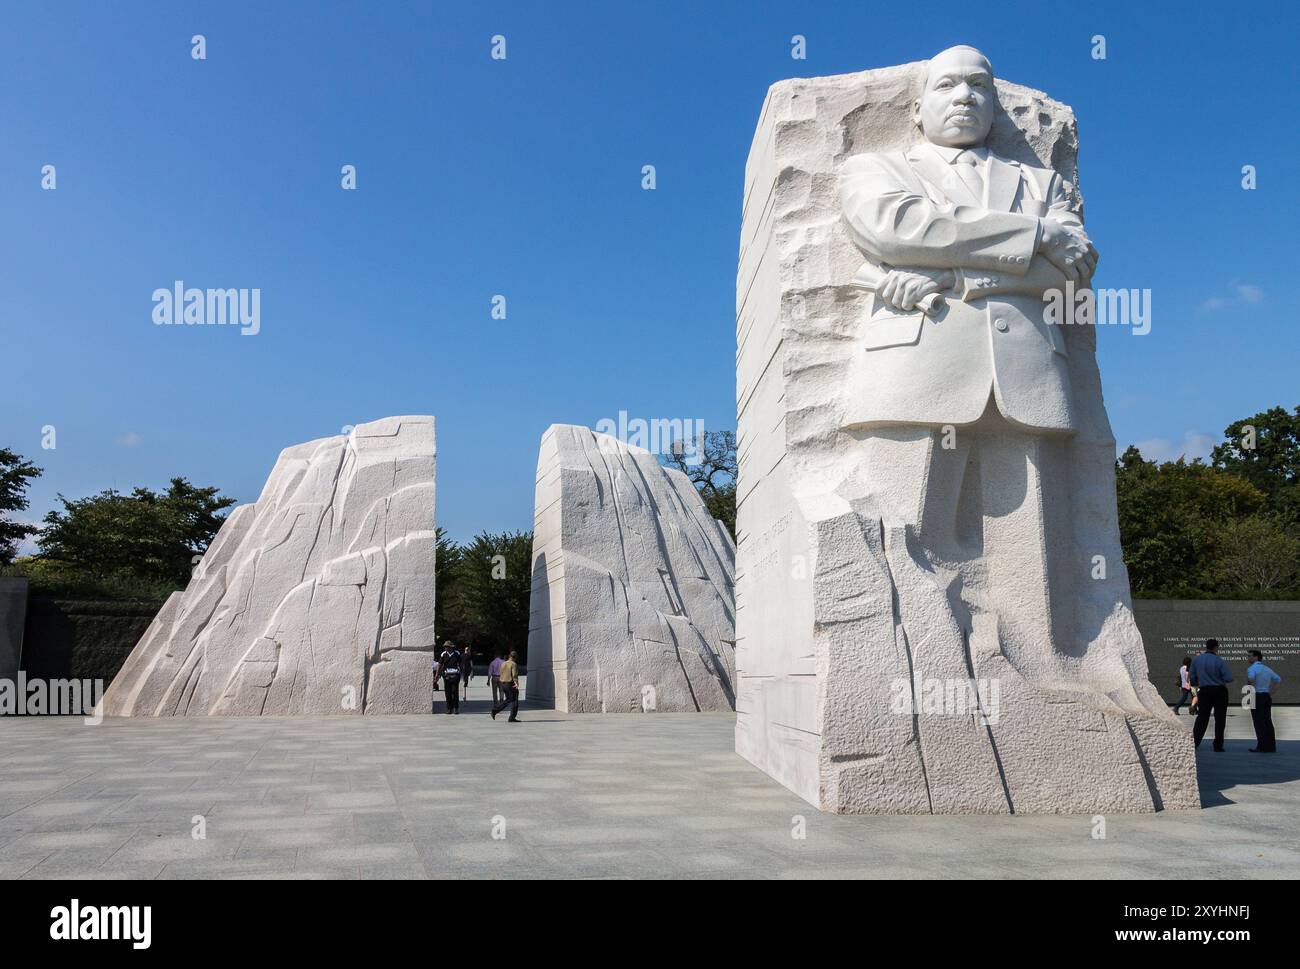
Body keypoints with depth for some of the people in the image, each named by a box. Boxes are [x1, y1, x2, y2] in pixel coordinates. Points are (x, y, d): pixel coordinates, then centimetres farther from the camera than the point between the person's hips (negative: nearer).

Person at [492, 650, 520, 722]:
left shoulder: (503, 664, 11)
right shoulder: (514, 664, -11)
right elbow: (514, 675, -23)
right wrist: (516, 683, -30)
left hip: (503, 684, 8)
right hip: (511, 684, -8)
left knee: (508, 700, 19)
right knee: (514, 701, 2)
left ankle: (495, 710, 7)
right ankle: (512, 718, 1)